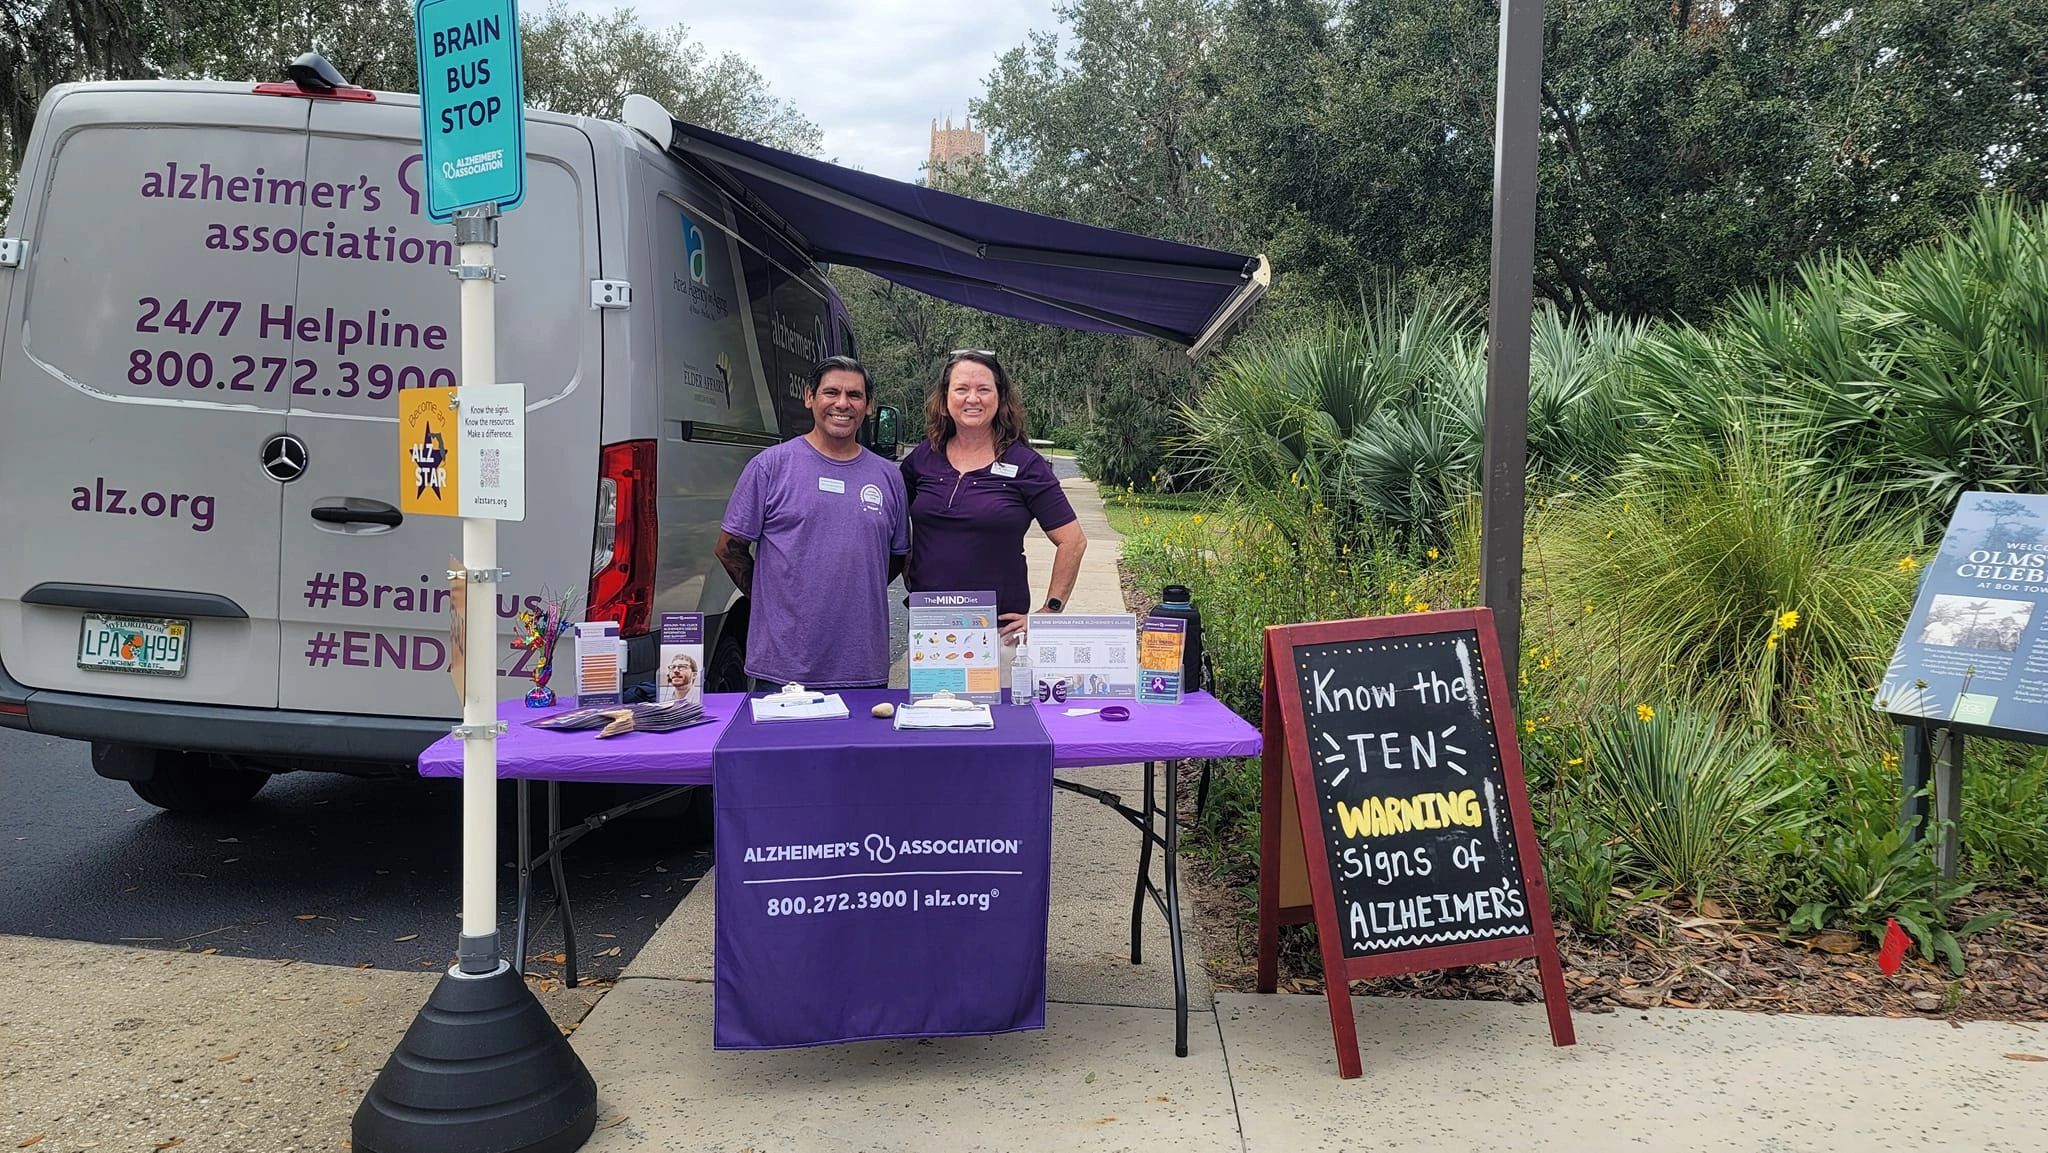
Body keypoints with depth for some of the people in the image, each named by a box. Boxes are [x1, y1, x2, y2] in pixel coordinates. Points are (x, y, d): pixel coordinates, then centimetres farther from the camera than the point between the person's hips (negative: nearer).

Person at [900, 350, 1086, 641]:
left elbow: (1073, 541, -4)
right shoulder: (922, 457, 6)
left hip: (1000, 627, -3)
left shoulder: (1024, 464, -3)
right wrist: (909, 580, 11)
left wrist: (1049, 612, -6)